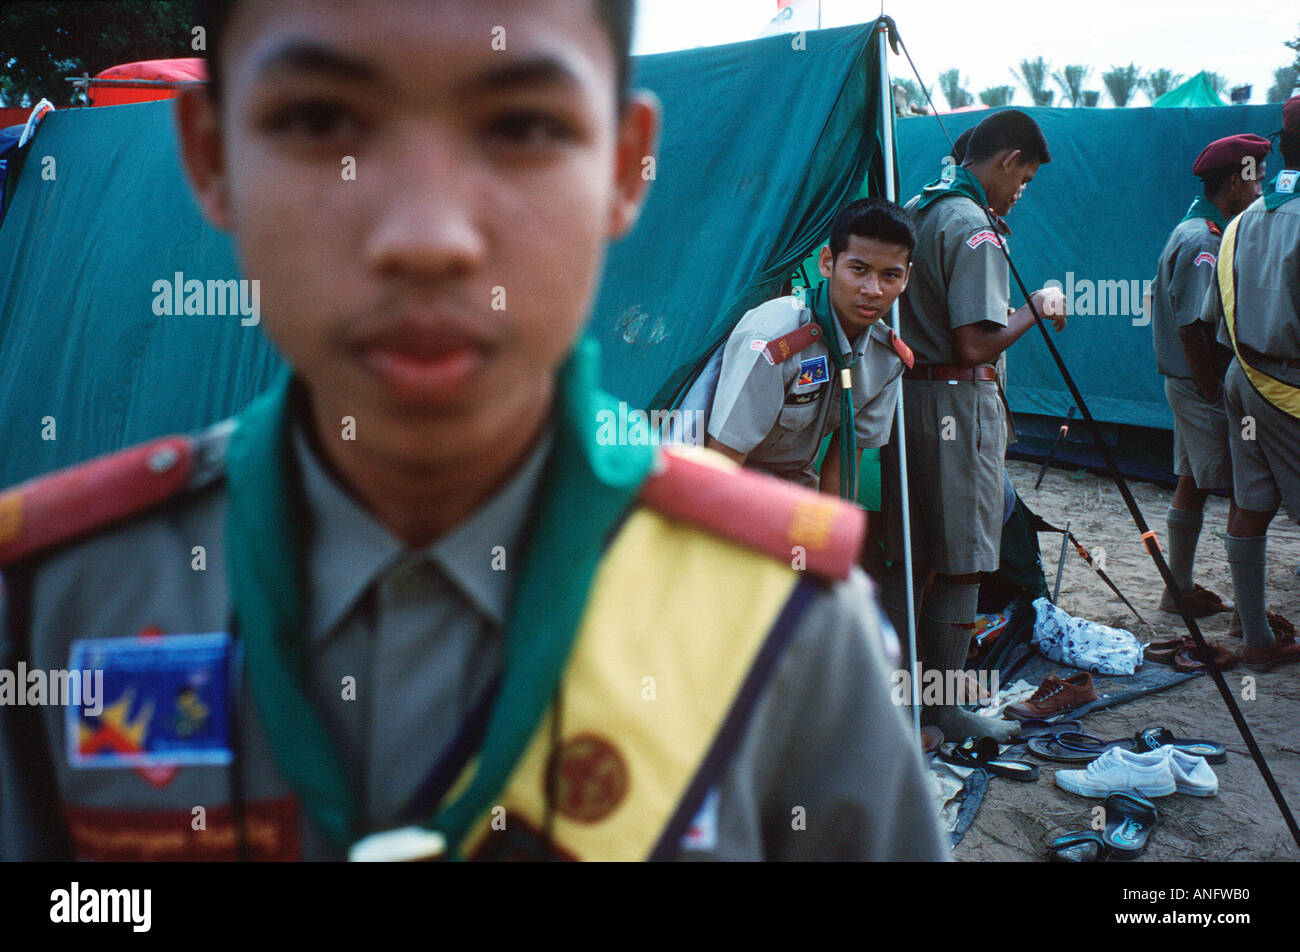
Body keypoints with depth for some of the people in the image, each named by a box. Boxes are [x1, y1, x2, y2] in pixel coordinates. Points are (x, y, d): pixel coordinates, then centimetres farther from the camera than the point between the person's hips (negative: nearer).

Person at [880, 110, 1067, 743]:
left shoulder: (913, 211, 13)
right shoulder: (973, 227, -15)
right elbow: (976, 344, -21)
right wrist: (1038, 309, -7)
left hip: (905, 393, 9)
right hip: (957, 401, -9)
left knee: (907, 554, 16)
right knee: (964, 560, 1)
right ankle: (943, 704, 9)